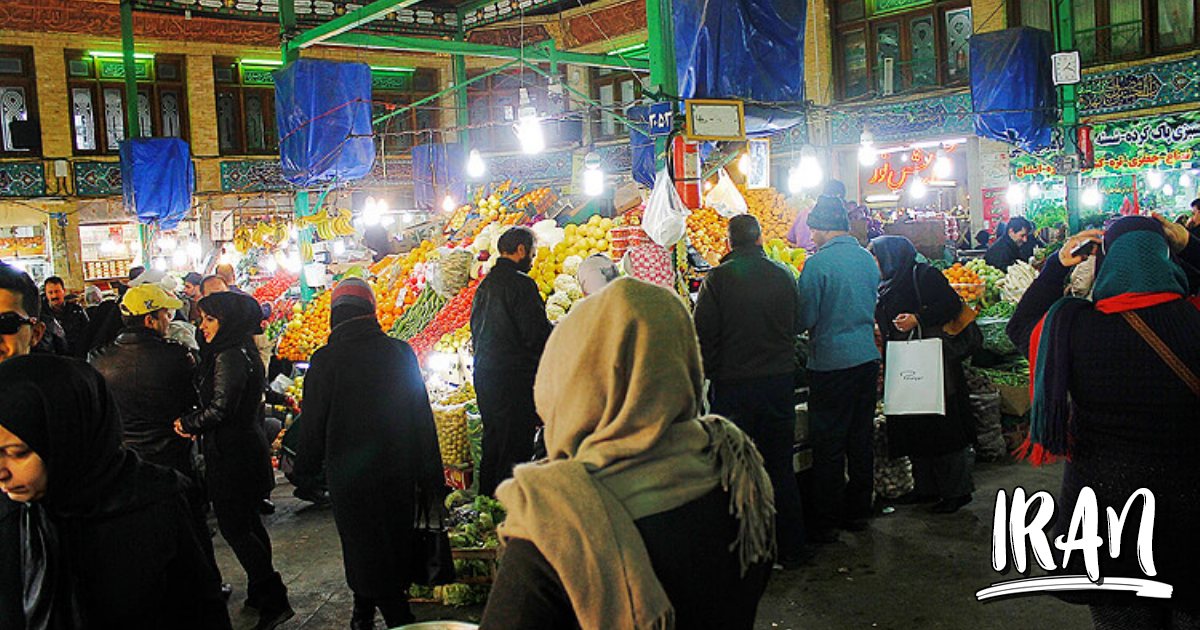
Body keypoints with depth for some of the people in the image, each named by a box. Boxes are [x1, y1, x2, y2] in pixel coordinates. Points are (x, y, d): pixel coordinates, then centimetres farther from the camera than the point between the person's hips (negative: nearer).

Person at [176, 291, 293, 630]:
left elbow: (220, 408, -24)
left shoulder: (230, 357, -21)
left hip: (233, 454, -10)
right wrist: (193, 423, 7)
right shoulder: (242, 352, 10)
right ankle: (261, 593, 29)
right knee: (248, 522, 18)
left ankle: (273, 600, -1)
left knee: (234, 528, -3)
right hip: (248, 446, 10)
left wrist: (186, 423, -8)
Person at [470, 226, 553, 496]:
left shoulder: (485, 284, 14)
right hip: (515, 378, -9)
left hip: (484, 374, 9)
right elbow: (538, 334, -18)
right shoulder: (520, 284, -14)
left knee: (493, 442, 18)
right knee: (516, 446, -3)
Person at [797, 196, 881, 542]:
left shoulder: (818, 264, -14)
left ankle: (825, 523, 7)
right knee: (861, 439, 14)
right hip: (868, 357, 7)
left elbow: (805, 319, -13)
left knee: (828, 446, 0)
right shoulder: (868, 258, 6)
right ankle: (858, 511, 25)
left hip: (831, 365, -7)